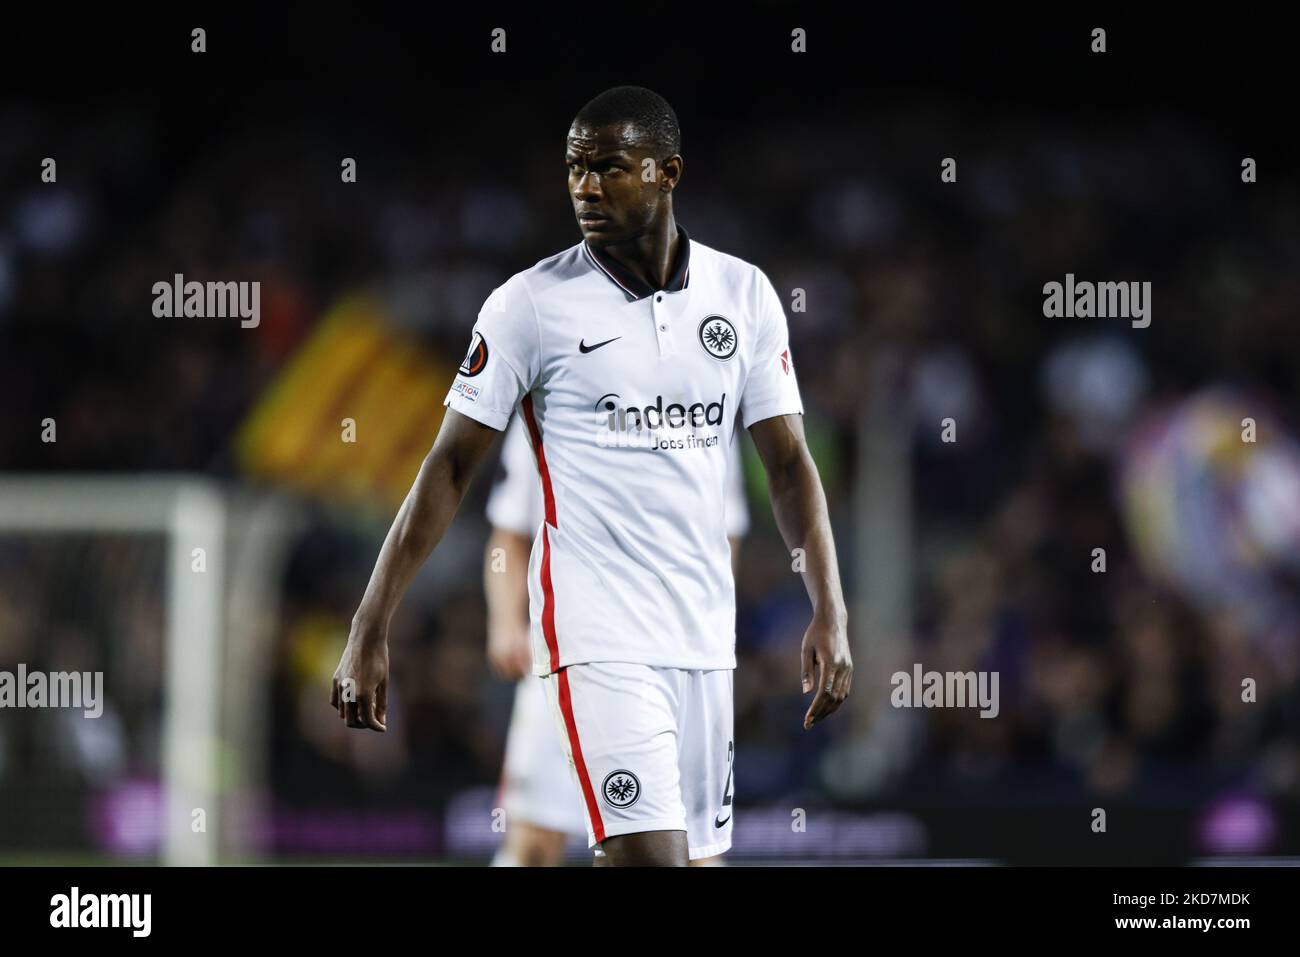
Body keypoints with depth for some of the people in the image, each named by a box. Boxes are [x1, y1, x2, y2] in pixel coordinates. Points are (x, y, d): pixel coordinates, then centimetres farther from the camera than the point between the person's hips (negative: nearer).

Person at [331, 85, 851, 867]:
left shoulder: (744, 294, 6)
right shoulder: (533, 304, -4)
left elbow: (789, 462, 8)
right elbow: (450, 467, -2)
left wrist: (830, 613, -4)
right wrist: (370, 631, -6)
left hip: (704, 632, 5)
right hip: (596, 635, -4)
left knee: (690, 852, 6)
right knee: (647, 857, -18)